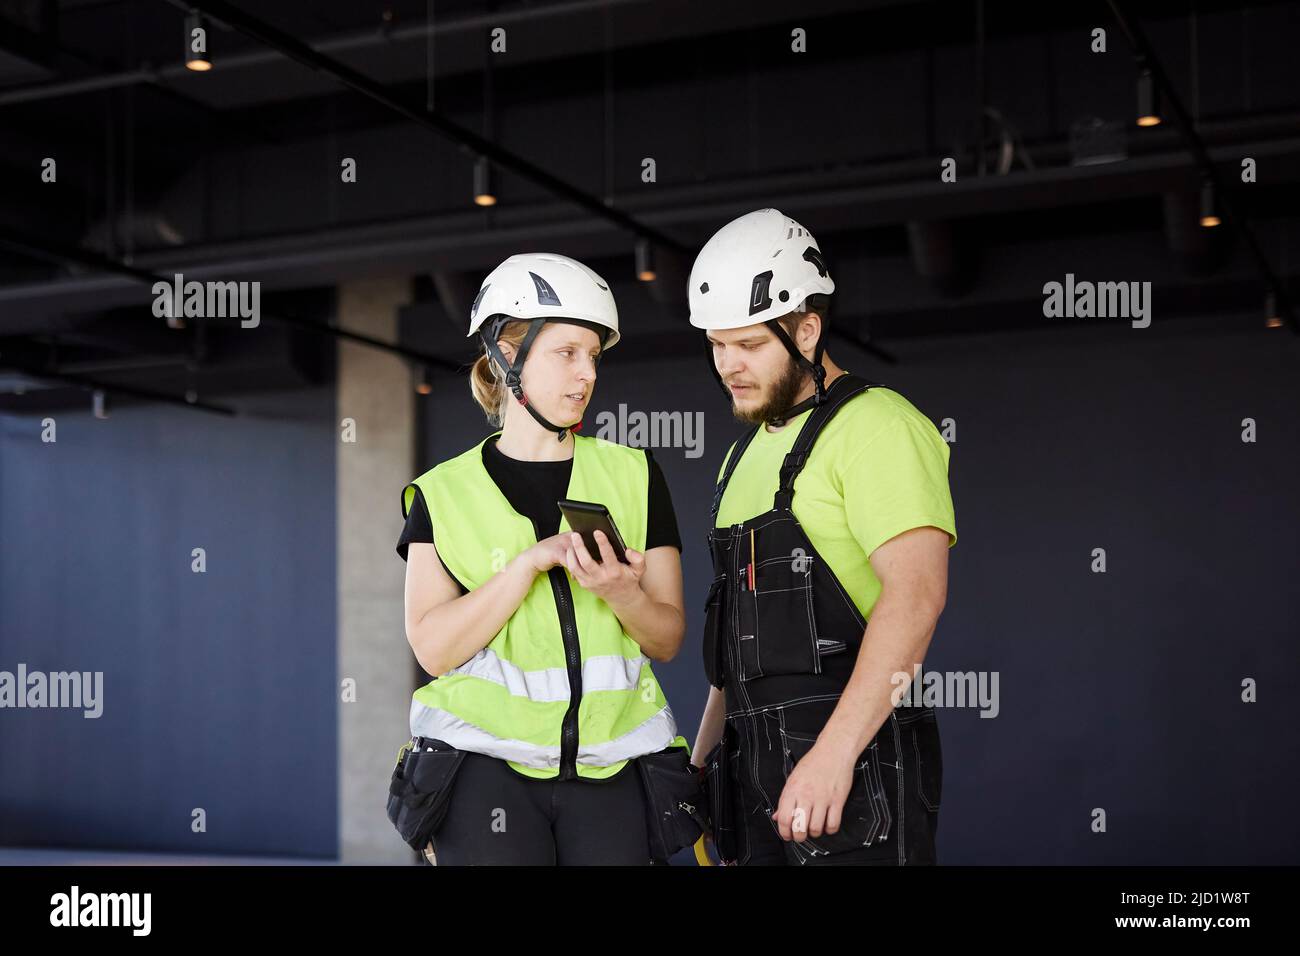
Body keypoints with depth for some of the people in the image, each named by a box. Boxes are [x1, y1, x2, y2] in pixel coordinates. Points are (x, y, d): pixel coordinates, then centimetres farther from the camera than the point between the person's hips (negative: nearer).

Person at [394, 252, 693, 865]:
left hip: (609, 763, 2)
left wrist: (622, 594, -15)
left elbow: (668, 640, 6)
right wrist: (532, 561, -16)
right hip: (488, 758, -2)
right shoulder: (444, 494, 5)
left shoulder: (632, 476, 9)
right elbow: (434, 648, -7)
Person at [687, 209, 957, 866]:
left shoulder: (875, 427, -8)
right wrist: (702, 757, 19)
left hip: (854, 765, -8)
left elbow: (916, 592, -21)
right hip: (755, 765, 8)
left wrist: (833, 752, -26)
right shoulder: (746, 454, 20)